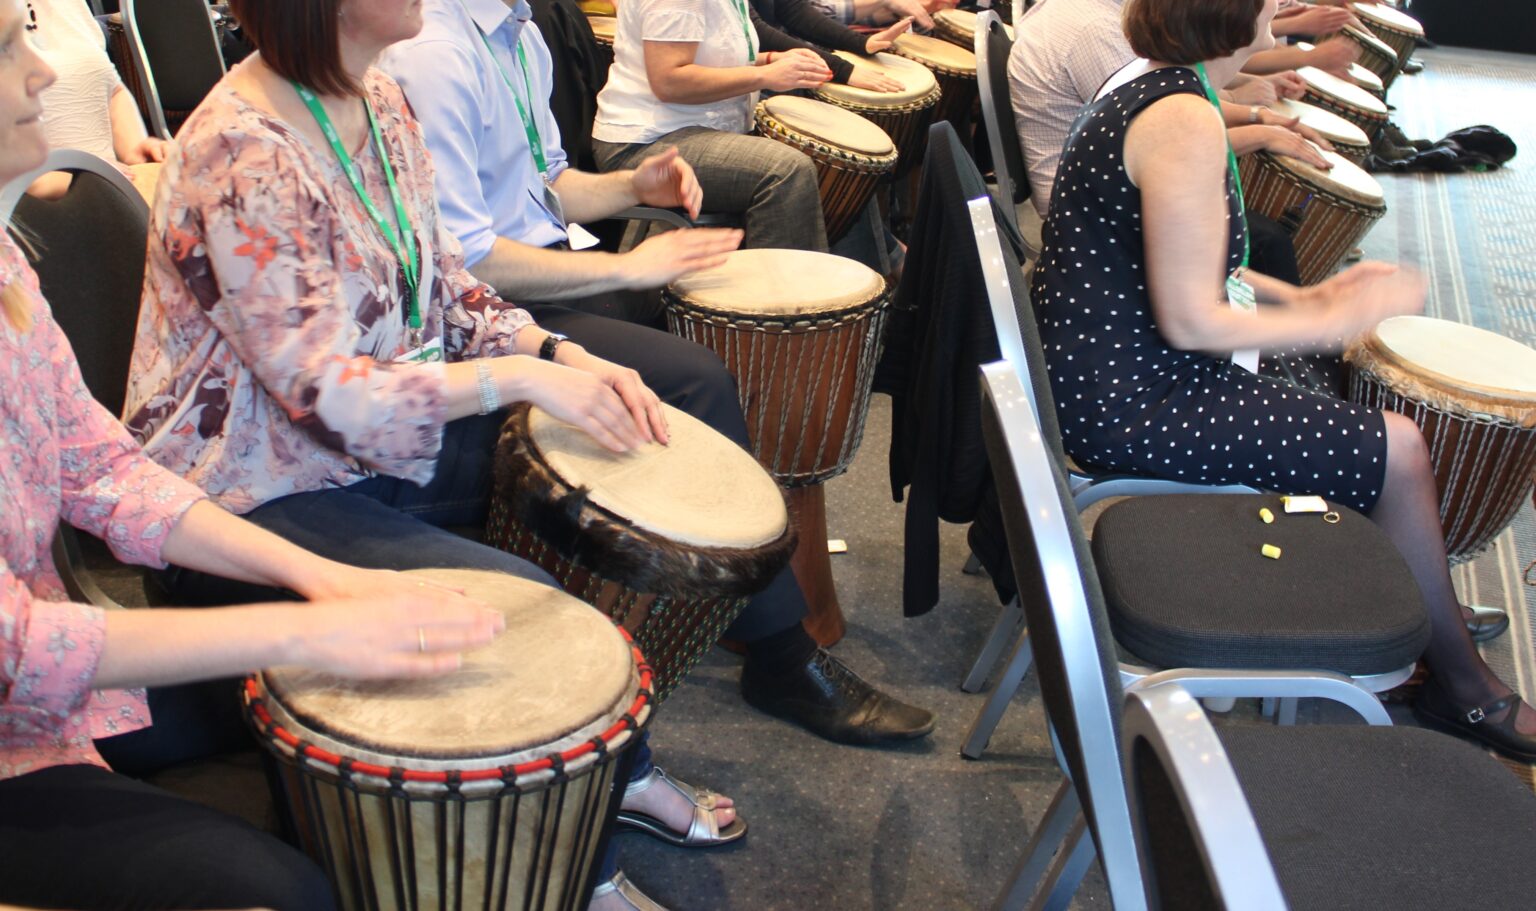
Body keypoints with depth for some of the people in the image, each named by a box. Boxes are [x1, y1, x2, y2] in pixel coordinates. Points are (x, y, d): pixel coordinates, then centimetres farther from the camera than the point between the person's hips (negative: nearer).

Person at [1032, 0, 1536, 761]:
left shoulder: (1142, 79, 7)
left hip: (1092, 370, 10)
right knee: (1399, 450, -1)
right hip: (1125, 405, -10)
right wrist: (1326, 322, -11)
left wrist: (1299, 296, 9)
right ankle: (1464, 691, 18)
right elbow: (1191, 321, -24)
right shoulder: (1183, 122, -24)